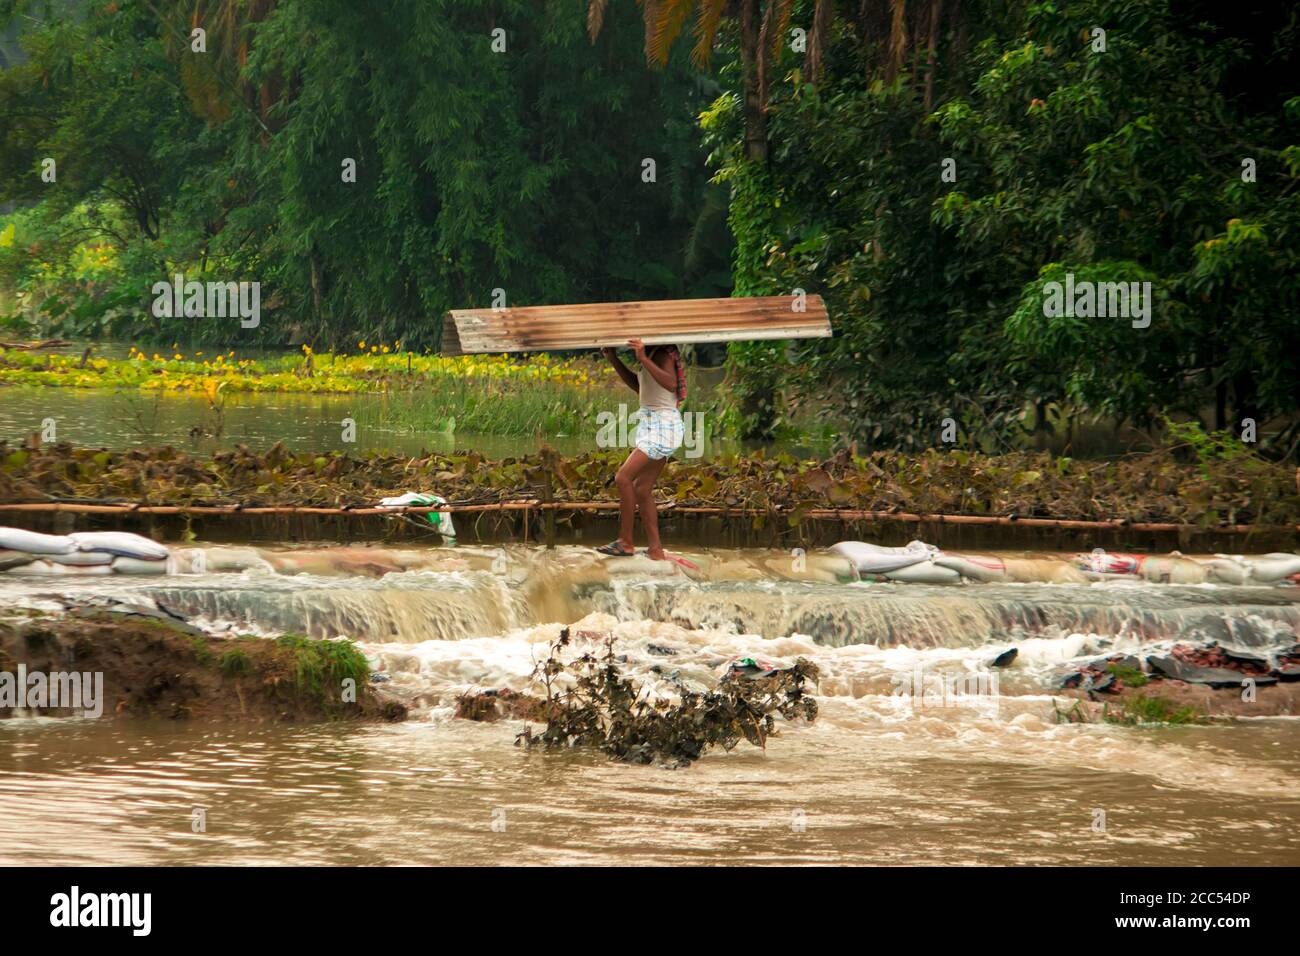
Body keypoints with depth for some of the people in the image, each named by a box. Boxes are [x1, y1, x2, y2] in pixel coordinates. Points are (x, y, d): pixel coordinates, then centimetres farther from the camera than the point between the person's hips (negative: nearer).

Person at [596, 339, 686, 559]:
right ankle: (655, 550, 5)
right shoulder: (651, 355, 18)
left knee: (624, 477, -14)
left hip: (663, 424, -10)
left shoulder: (663, 354, -11)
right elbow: (637, 386, 28)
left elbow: (671, 384, -28)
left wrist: (643, 359, -33)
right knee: (642, 489, 6)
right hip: (651, 423, 10)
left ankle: (625, 542, -12)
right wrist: (613, 359, 20)